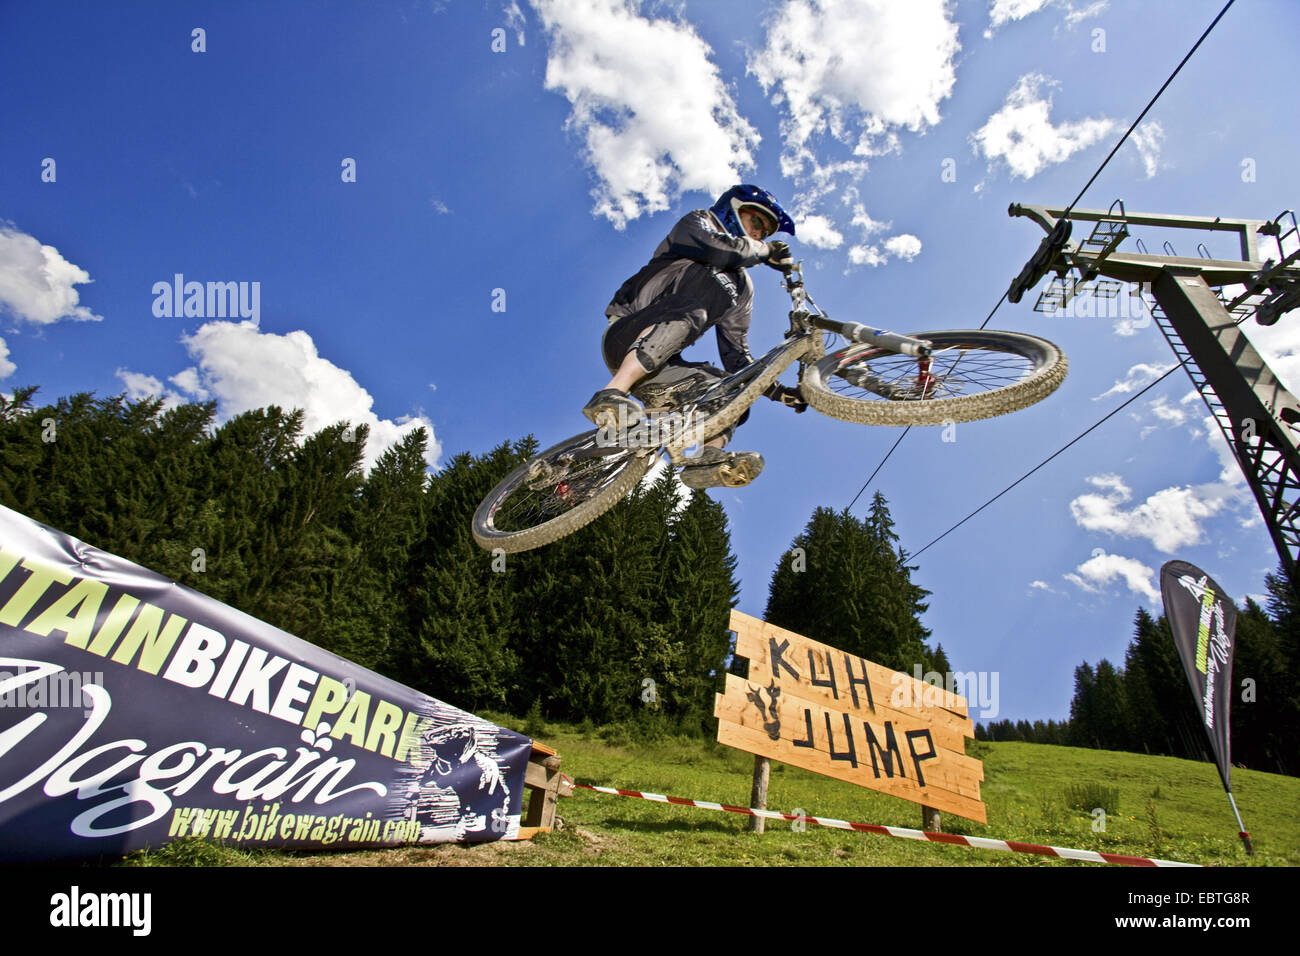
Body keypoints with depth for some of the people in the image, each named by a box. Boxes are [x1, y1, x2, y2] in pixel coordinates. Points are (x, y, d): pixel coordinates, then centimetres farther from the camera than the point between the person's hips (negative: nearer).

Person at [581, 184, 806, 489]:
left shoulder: (742, 287, 20)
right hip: (624, 339, -7)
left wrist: (776, 390, 0)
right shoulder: (697, 222, 7)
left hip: (658, 364, 7)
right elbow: (714, 248, -19)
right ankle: (611, 395, -43)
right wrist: (764, 250, -2)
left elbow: (736, 353, 12)